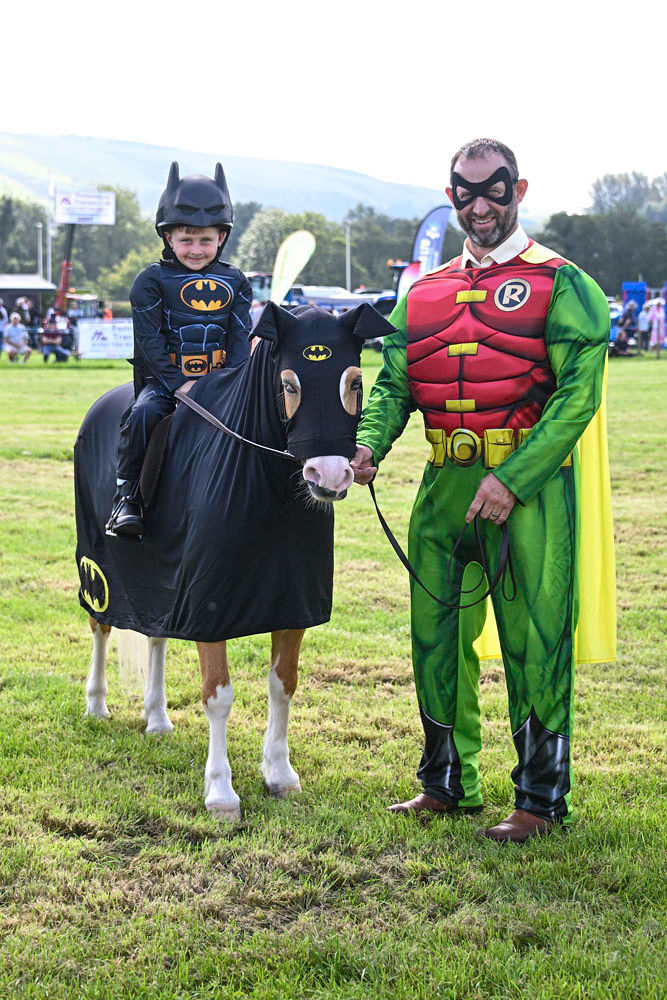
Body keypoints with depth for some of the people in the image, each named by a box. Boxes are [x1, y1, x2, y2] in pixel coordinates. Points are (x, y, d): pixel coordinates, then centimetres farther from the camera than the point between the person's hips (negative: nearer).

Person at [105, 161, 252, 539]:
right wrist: (180, 383, -17)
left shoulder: (234, 282, 11)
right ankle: (126, 497, -20)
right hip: (164, 379, -2)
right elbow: (150, 341, -6)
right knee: (144, 414, -31)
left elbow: (240, 337, 8)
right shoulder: (153, 281, 1)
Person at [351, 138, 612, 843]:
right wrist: (367, 446, -12)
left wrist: (512, 479, -20)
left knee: (533, 639, -1)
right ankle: (448, 784, 27)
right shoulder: (421, 294, 15)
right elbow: (392, 385, 10)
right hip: (445, 484, 6)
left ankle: (542, 799, 11)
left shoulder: (560, 283, -3)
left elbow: (578, 393, -12)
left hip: (531, 481, -5)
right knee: (437, 635, 12)